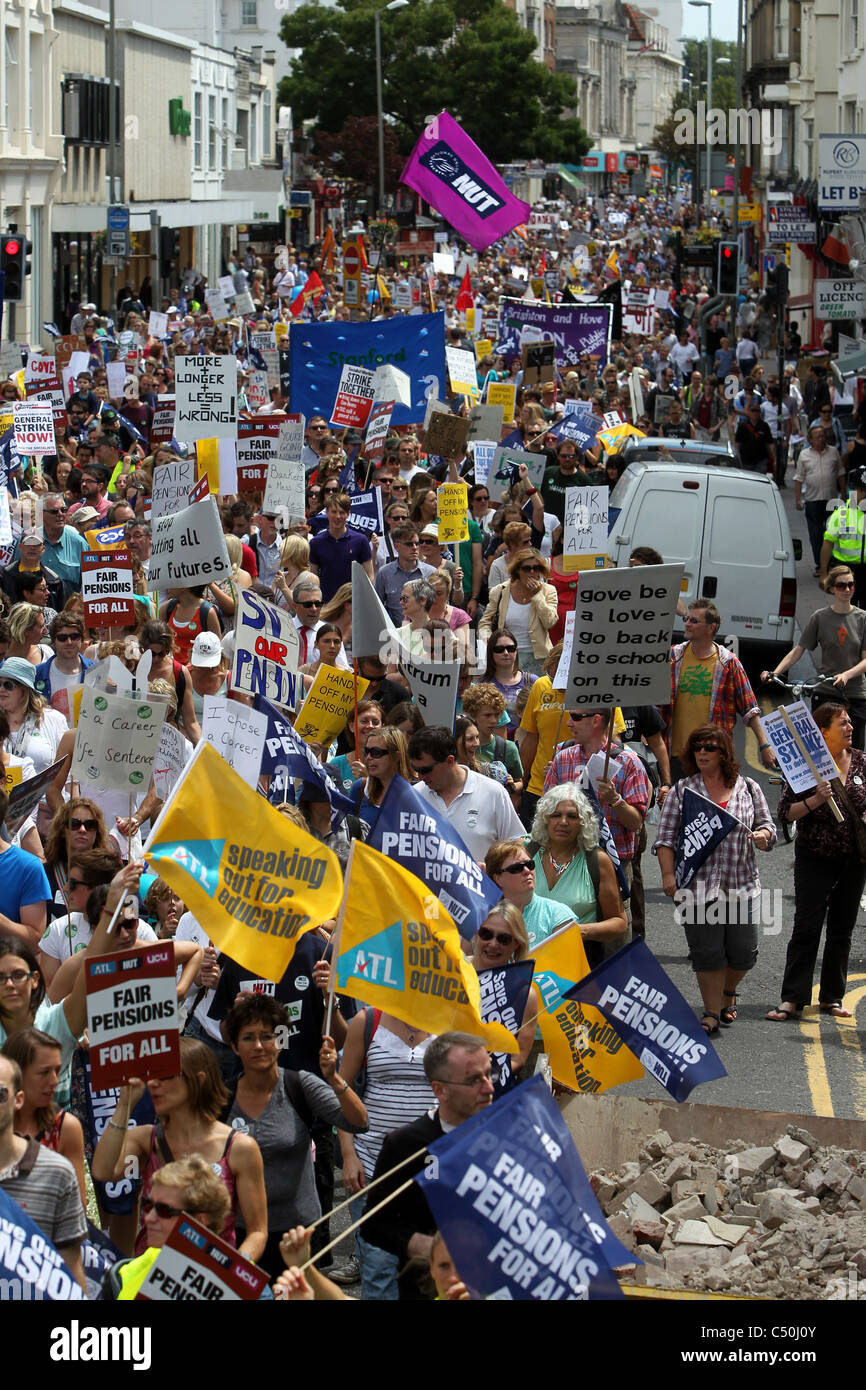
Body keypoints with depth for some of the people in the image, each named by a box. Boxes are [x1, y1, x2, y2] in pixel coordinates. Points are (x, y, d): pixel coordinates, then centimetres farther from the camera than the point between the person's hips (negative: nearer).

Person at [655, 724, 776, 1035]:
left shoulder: (747, 788, 8)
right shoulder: (682, 790, 5)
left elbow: (767, 825, 15)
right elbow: (666, 835, 3)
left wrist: (763, 835, -9)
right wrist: (668, 874, -7)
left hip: (742, 885, 1)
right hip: (697, 886, -1)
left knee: (743, 952, 3)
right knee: (707, 953, -2)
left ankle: (728, 990, 33)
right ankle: (712, 1012, 10)